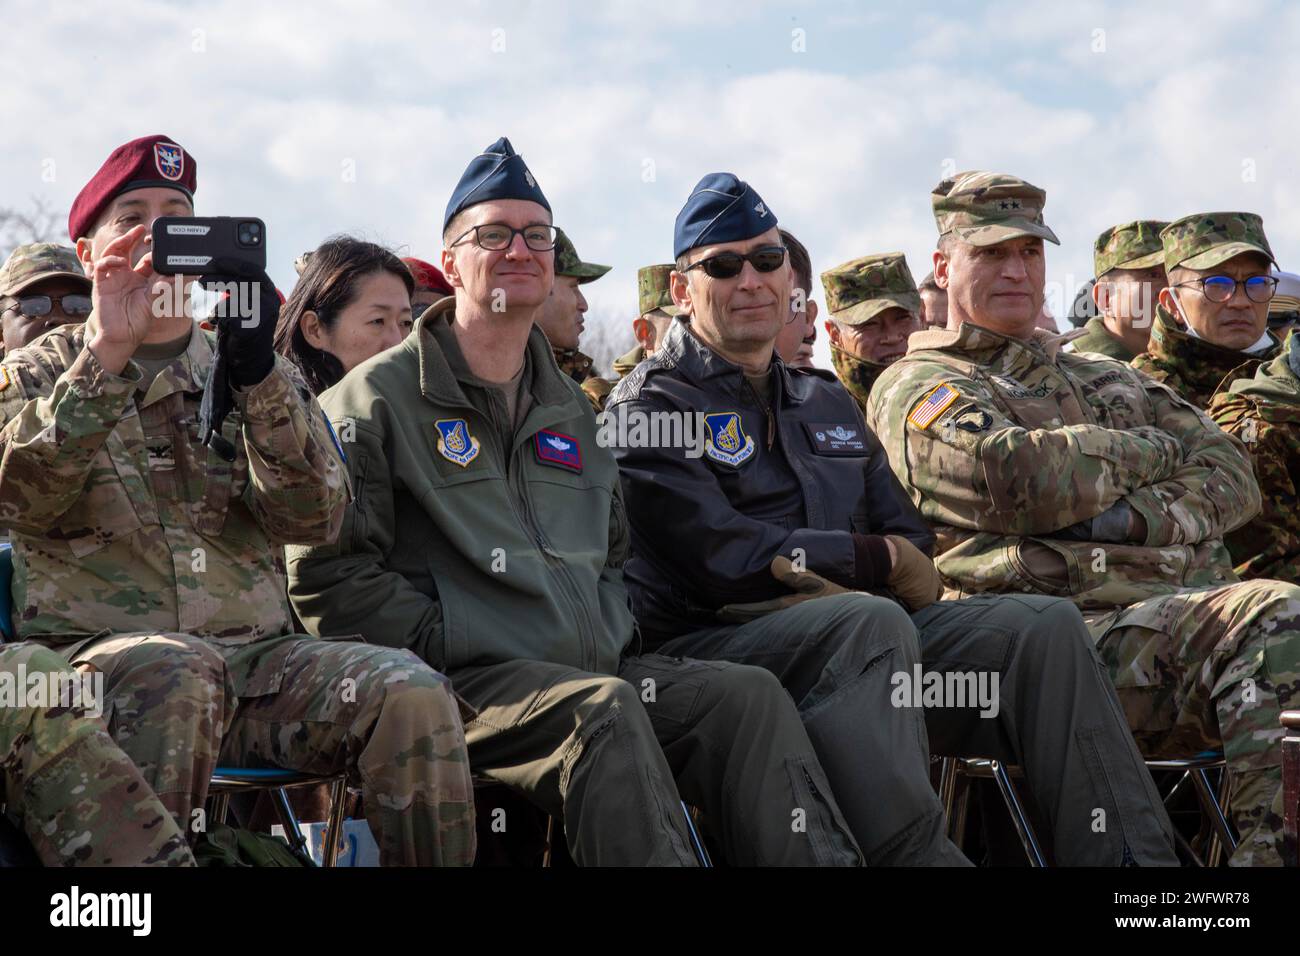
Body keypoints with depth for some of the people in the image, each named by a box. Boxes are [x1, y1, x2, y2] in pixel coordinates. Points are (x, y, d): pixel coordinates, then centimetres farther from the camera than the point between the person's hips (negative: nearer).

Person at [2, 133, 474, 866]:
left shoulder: (258, 375, 18)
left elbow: (315, 518, 0)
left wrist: (256, 372, -13)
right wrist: (108, 352, -18)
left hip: (254, 654, 3)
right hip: (92, 653, -3)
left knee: (410, 694, -24)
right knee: (178, 672, -37)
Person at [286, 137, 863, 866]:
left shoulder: (570, 409, 25)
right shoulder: (379, 397, 2)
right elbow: (327, 574, -6)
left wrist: (614, 633, 13)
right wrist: (443, 643, -13)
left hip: (597, 667, 6)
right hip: (461, 684, -6)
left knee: (750, 694, -17)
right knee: (601, 708, -35)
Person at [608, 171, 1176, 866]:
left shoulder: (827, 404, 27)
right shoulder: (649, 406, 4)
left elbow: (914, 548, 15)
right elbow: (724, 560, -11)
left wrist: (819, 569, -8)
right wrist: (875, 558, -3)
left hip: (854, 638, 6)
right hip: (707, 642, -6)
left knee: (1044, 625, -15)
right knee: (869, 622, -37)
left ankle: (1135, 861, -22)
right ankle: (918, 855, -46)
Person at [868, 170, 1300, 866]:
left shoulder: (1108, 378, 33)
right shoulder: (917, 388, 12)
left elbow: (1231, 475, 20)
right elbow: (1021, 476, -8)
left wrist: (1138, 518, -3)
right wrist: (1156, 448, 9)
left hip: (1188, 597, 6)